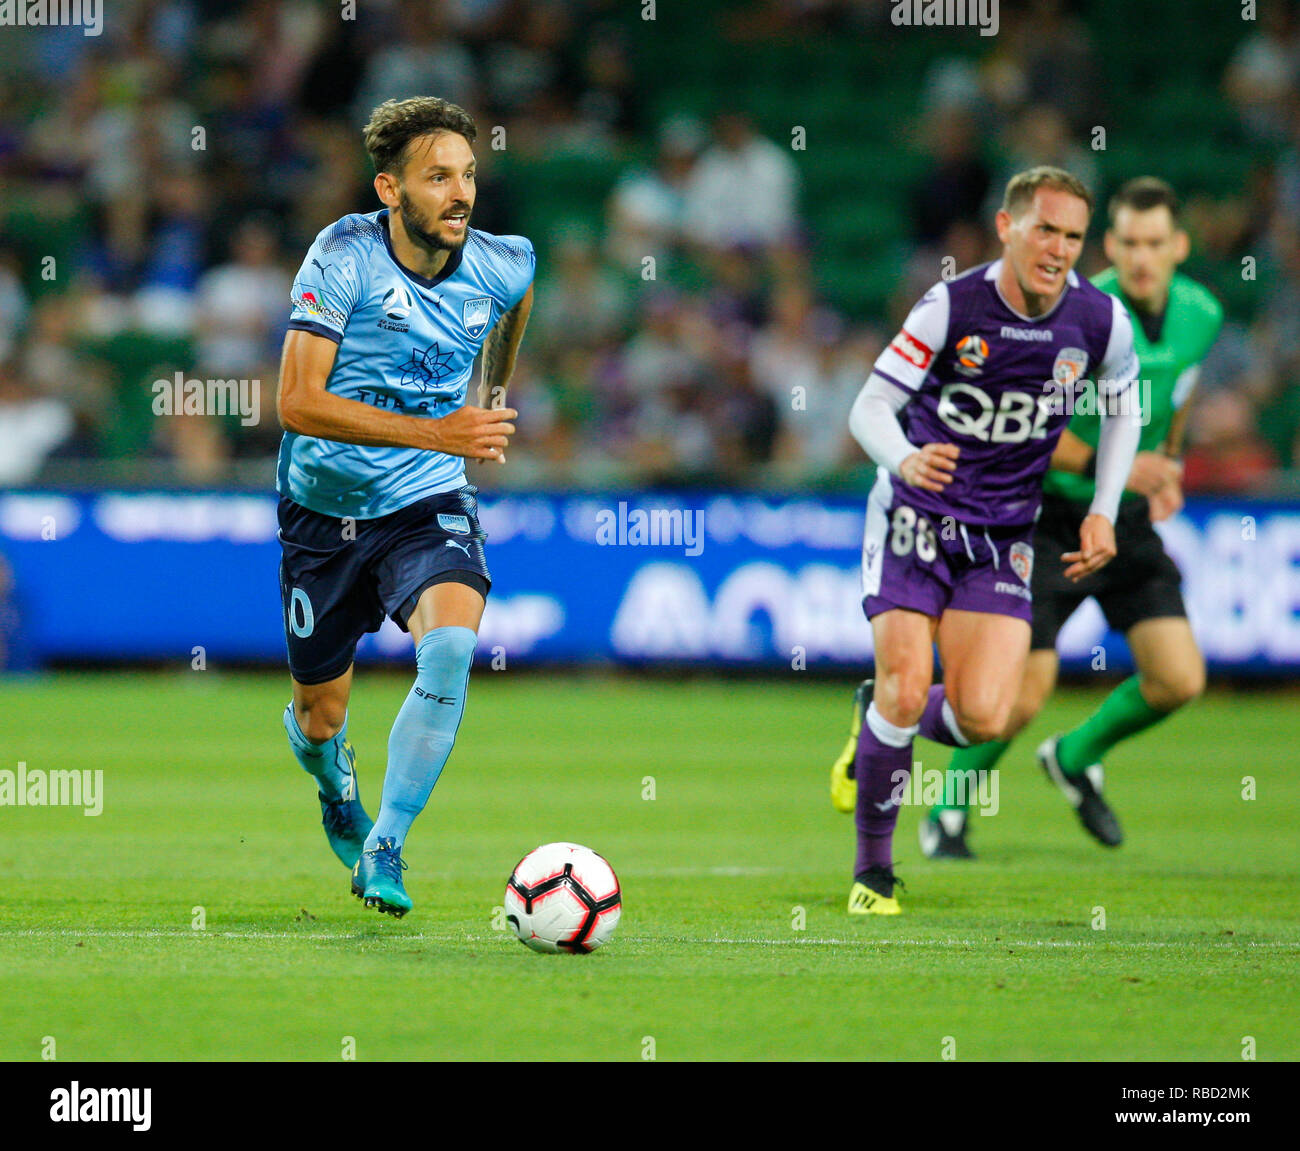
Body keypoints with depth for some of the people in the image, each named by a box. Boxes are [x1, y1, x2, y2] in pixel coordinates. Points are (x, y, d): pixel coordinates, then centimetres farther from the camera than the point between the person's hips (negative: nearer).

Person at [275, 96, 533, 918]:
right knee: (320, 719, 10)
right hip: (325, 508, -1)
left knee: (451, 646, -29)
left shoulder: (502, 266, -10)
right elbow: (297, 401, -26)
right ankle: (337, 789, 48)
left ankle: (383, 849, -21)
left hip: (427, 506, 1)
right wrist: (436, 432, -32)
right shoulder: (344, 256, -20)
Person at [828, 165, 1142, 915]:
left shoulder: (1101, 320, -5)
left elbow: (1124, 409, 14)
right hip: (916, 516, -2)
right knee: (907, 686, -17)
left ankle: (880, 727, 21)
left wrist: (1103, 514, 5)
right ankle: (874, 869, 3)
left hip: (1004, 535, 3)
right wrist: (905, 461, -34)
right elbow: (869, 407, -13)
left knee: (983, 717, -14)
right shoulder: (952, 307, -15)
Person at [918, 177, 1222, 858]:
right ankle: (948, 811, 17)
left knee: (1180, 681, -5)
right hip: (1046, 515, -5)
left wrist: (1168, 462, 12)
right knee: (1025, 695, -9)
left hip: (1128, 520, 5)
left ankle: (1077, 757, 24)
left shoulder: (1201, 315, -2)